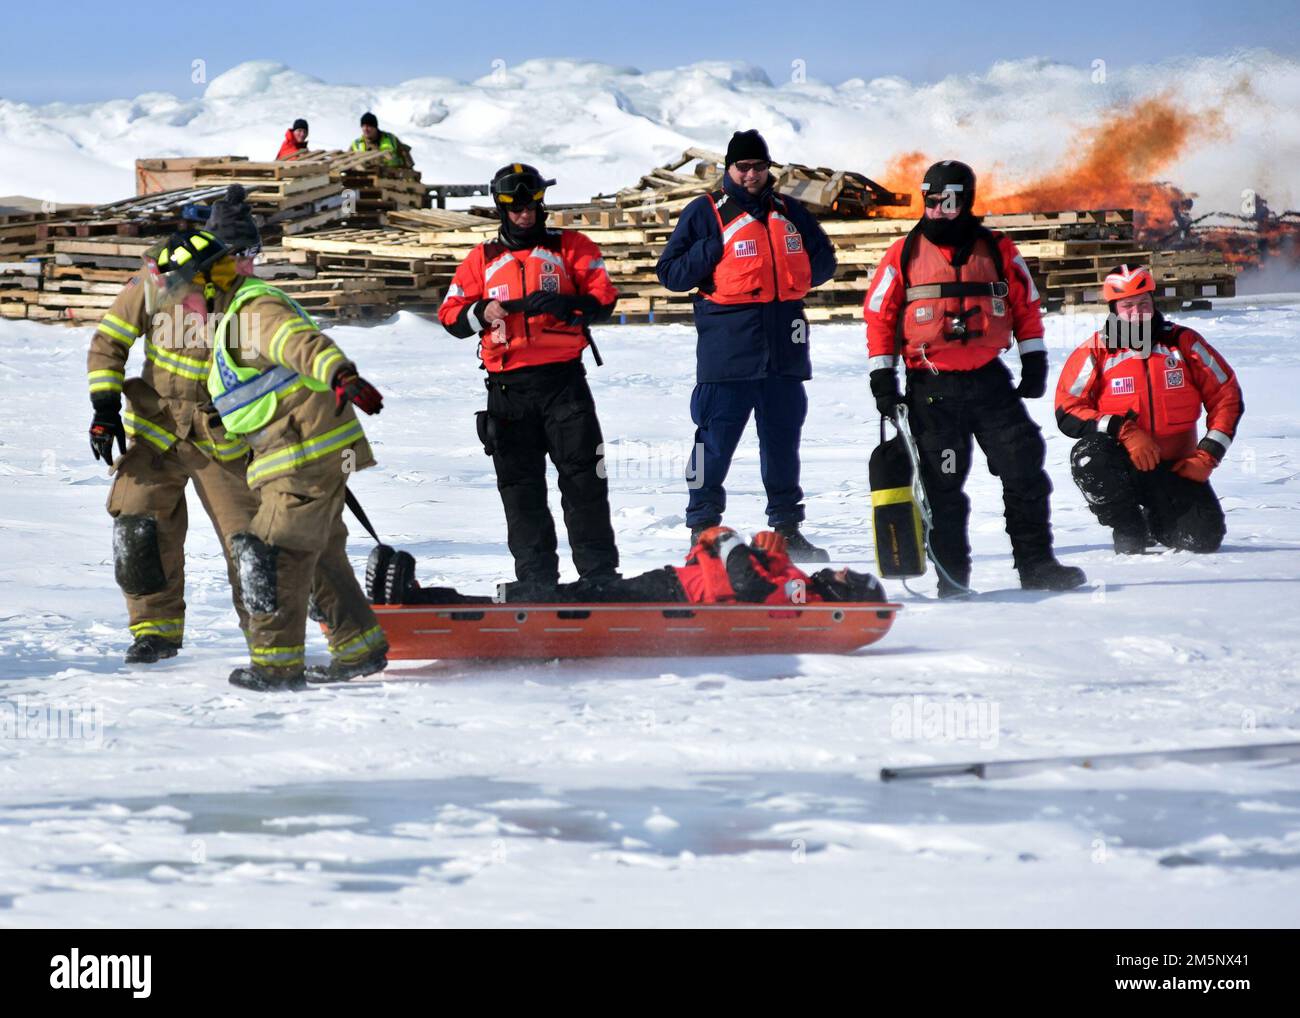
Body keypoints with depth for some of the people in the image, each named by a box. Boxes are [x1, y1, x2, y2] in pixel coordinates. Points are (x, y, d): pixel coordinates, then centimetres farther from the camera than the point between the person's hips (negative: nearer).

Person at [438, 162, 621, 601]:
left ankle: (599, 572, -2)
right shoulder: (482, 259, 15)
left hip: (563, 380, -2)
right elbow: (450, 314, 11)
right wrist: (482, 313, -10)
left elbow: (603, 297, 1)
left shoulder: (570, 248, 10)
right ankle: (536, 577, 6)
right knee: (520, 486, 2)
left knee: (582, 477, -5)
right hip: (508, 387, 2)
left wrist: (562, 304, -17)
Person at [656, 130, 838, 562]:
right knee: (716, 440, -6)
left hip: (784, 346, 5)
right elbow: (671, 271, -2)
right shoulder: (706, 213, 1)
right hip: (728, 346, -5)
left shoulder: (790, 213, 14)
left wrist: (795, 274, 2)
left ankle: (787, 526, 19)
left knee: (783, 439, 11)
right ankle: (703, 528, 1)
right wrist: (715, 249, -14)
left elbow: (823, 262, 21)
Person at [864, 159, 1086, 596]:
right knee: (942, 484, 0)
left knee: (1024, 470, -3)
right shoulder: (904, 255, 2)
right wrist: (882, 376, -1)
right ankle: (952, 575, 6)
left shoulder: (997, 250, 5)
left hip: (990, 380, 1)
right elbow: (878, 315, 4)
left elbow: (1026, 306, 13)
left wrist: (1034, 361, 7)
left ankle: (1036, 564, 4)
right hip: (931, 389, -1)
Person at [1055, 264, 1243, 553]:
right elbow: (1067, 412, -10)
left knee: (1204, 538, -18)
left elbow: (1226, 397, 5)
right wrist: (1124, 431, -22)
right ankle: (1129, 530, -10)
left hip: (1176, 467, 1)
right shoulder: (1094, 353, -5)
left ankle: (1159, 524, 21)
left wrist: (1207, 456, -4)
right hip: (1123, 464, -1)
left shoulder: (1183, 343, 0)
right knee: (1088, 455, -35)